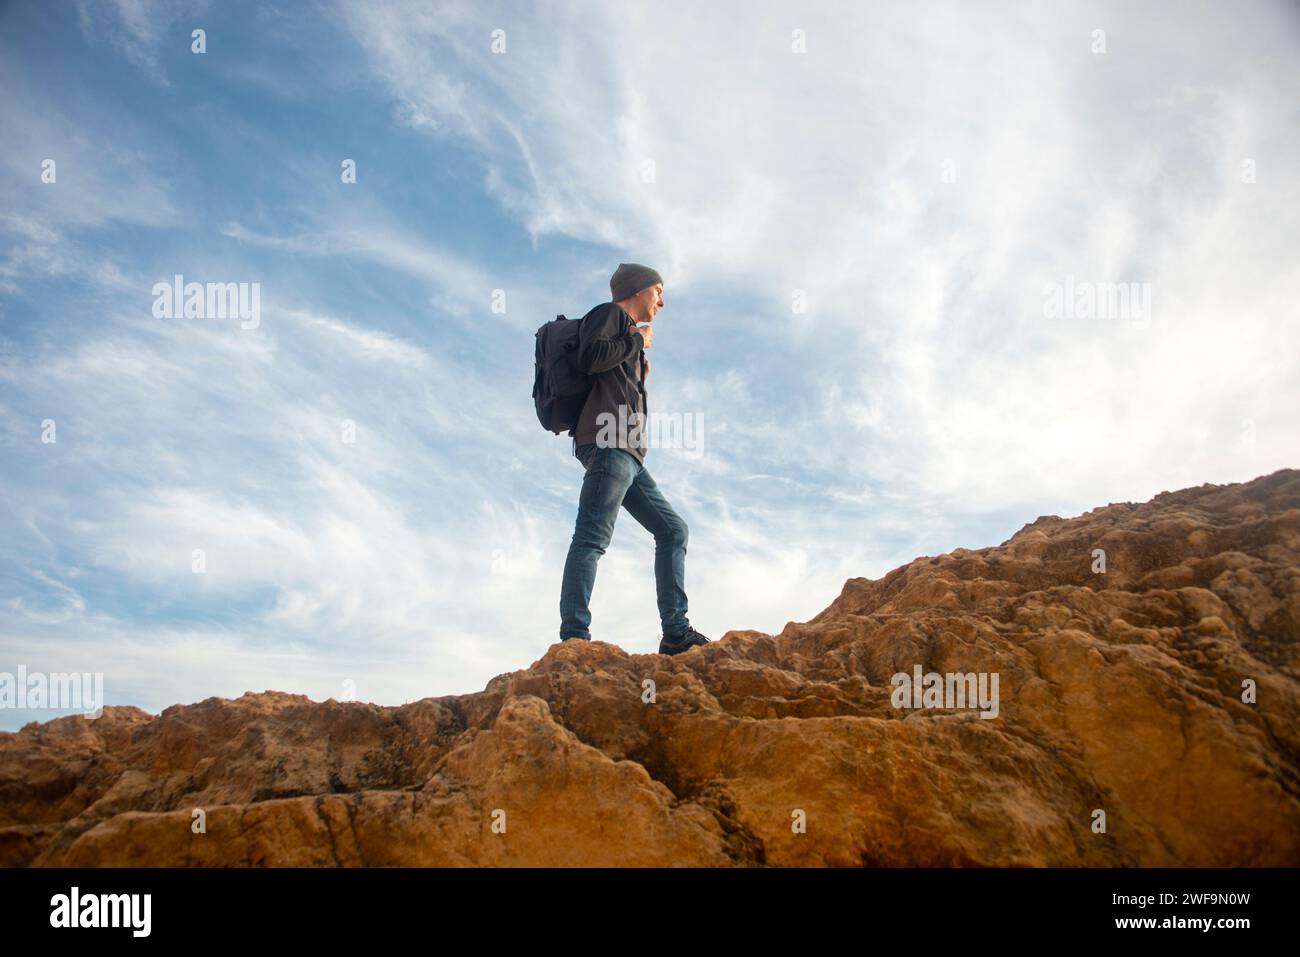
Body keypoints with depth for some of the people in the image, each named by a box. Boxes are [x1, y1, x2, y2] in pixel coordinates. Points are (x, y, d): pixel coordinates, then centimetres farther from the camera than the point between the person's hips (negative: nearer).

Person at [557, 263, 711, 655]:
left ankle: (676, 633, 3)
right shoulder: (609, 313, 8)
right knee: (593, 536, -19)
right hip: (607, 443, -10)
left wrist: (640, 373, 21)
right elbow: (590, 357, -13)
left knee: (672, 530, 8)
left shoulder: (628, 337, 34)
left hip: (627, 453, 10)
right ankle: (574, 635, -28)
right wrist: (637, 342, 1)